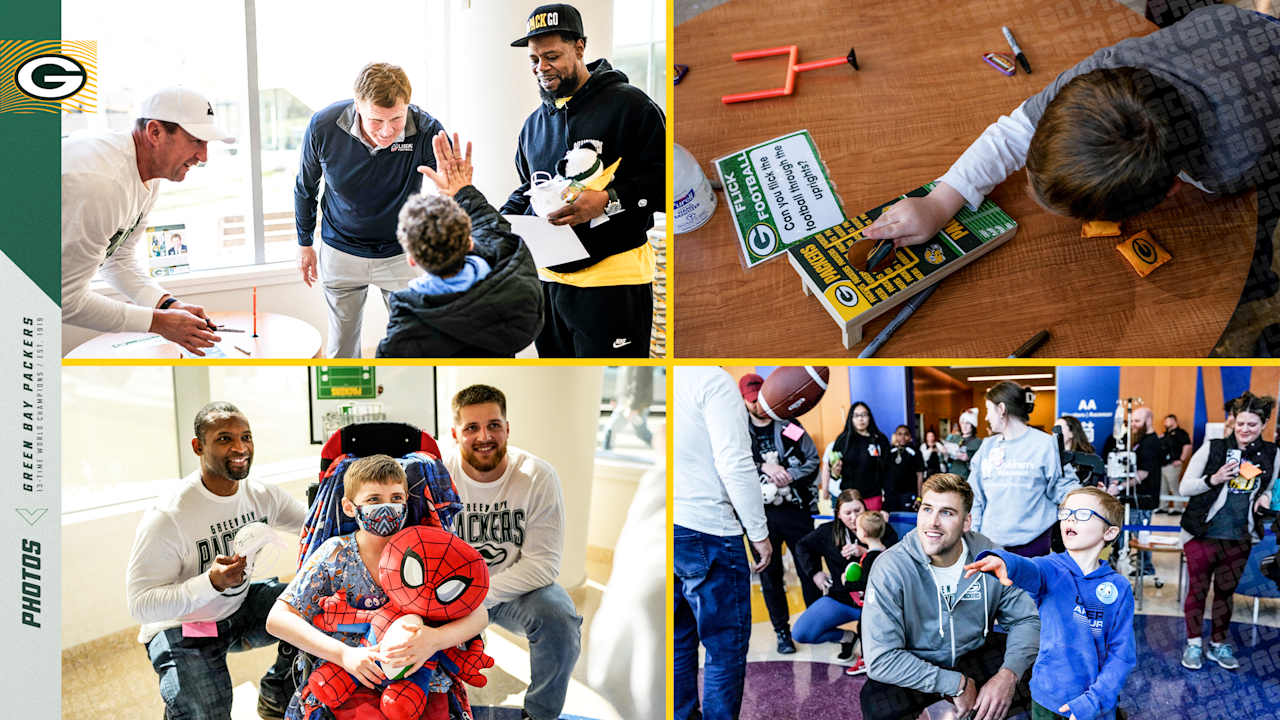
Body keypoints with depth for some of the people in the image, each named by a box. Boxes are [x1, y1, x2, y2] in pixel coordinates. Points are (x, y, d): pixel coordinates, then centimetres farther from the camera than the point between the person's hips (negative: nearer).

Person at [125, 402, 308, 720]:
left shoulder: (263, 495, -8)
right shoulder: (167, 517, -26)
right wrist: (212, 583, -40)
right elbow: (140, 604, -27)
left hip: (240, 607, 6)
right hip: (182, 630, -5)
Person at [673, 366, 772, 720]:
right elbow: (734, 464, -15)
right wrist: (759, 532, -8)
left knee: (678, 643, 16)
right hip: (705, 531, -7)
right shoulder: (712, 379, -11)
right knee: (725, 648, 4)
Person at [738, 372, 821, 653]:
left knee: (809, 567, 5)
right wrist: (763, 466, -14)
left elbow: (813, 460, 6)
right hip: (759, 512, 0)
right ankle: (782, 632, 16)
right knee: (770, 574, 5)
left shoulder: (790, 425, 5)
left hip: (796, 508, 0)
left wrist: (789, 475, -11)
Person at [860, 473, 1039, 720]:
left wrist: (1008, 675, -24)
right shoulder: (890, 568, -23)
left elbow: (1025, 619, -5)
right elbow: (881, 659, -25)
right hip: (913, 670, -3)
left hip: (974, 656, 4)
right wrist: (958, 684, -26)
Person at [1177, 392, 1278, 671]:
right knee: (1197, 590, 5)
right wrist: (1213, 480, -22)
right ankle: (1193, 644, 20)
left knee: (1226, 592, 14)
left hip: (1240, 539, 3)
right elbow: (1184, 488, -6)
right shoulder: (1212, 449, -9)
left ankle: (1219, 644, 29)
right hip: (1203, 536, -3)